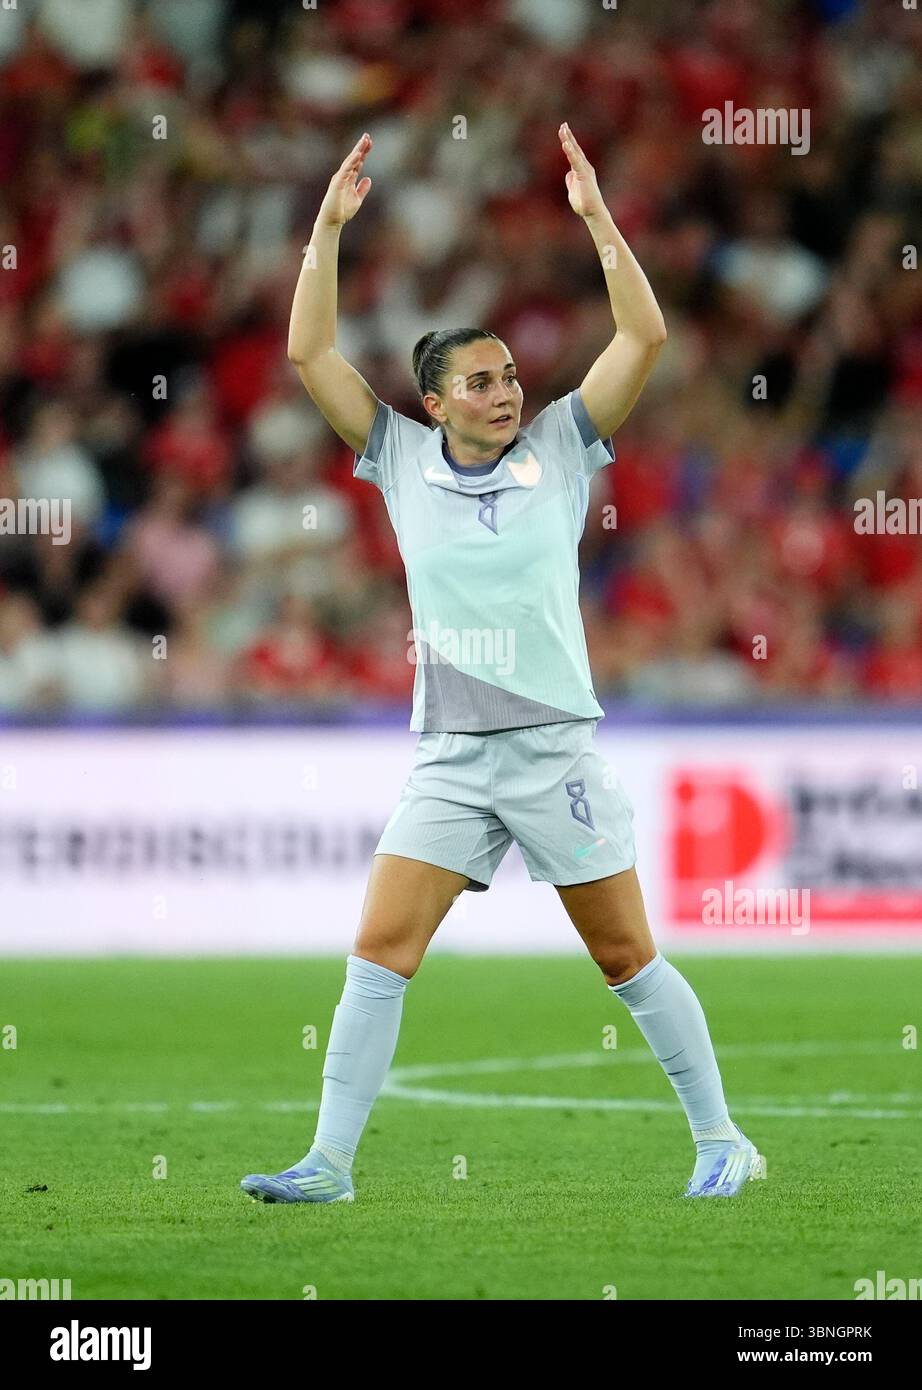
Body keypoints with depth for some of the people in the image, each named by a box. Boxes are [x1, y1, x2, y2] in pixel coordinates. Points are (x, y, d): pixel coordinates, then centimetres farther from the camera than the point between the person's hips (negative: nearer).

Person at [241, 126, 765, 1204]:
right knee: (378, 953, -7)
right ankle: (328, 1163, -4)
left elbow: (644, 336, -5)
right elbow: (309, 352, 2)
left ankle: (721, 1141, 14)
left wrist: (597, 217, -11)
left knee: (627, 957, 3)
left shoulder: (559, 447, 2)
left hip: (556, 750, -2)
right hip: (449, 760, 2)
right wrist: (329, 227, -4)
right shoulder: (401, 458, 5)